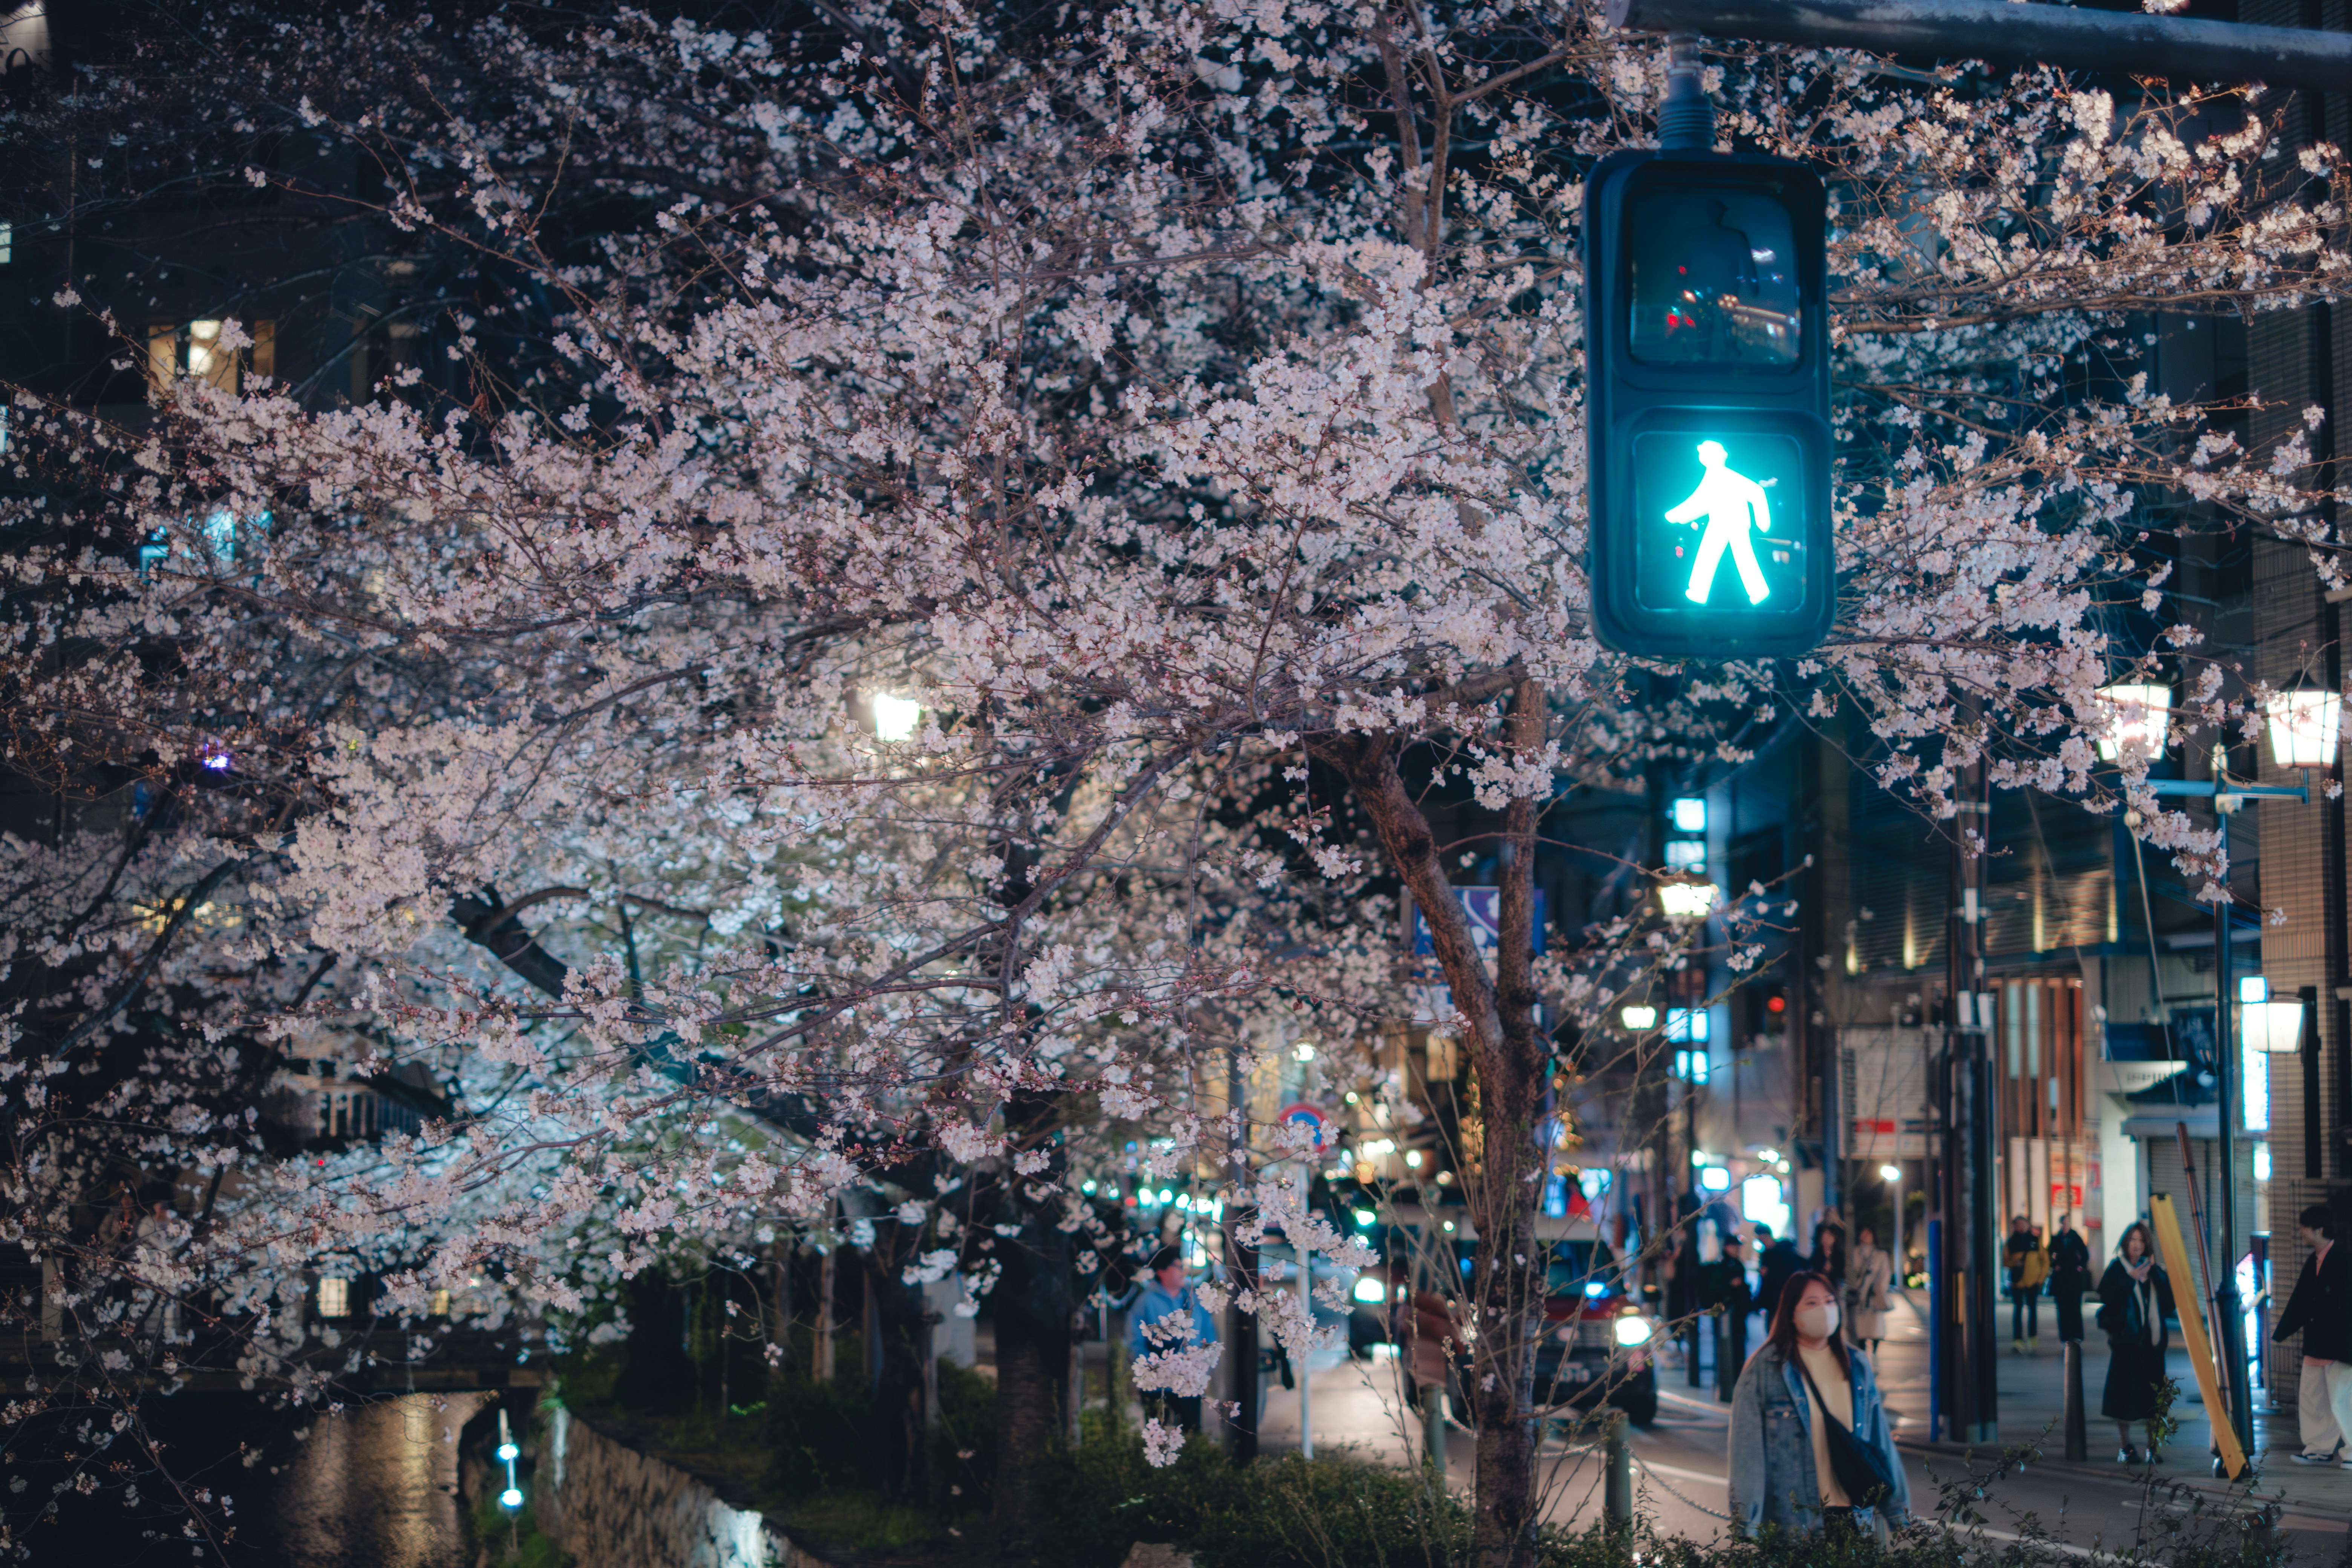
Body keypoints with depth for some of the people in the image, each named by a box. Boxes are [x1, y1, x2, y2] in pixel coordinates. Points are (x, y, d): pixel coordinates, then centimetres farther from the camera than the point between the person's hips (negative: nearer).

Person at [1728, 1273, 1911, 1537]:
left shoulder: (1857, 1364, 11)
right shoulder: (1764, 1369, -4)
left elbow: (1880, 1439, 14)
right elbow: (1747, 1452, -6)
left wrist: (1898, 1511, 12)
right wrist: (1745, 1527, -11)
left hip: (1857, 1515, 4)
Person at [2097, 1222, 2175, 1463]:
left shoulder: (2154, 1270, 10)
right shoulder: (2117, 1269, 3)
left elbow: (2169, 1297, -2)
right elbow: (2107, 1296, -11)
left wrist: (2154, 1273, -11)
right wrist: (2130, 1280, -17)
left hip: (2151, 1338, 3)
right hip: (2125, 1339, -3)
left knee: (2152, 1393, 2)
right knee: (2124, 1391, -3)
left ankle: (2153, 1447, 9)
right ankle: (2126, 1447, 6)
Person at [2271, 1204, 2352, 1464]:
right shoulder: (2312, 1262, 12)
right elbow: (2299, 1302, 21)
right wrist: (2281, 1333, 25)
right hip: (2314, 1345, 9)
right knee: (2310, 1397, 11)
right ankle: (2320, 1449, 19)